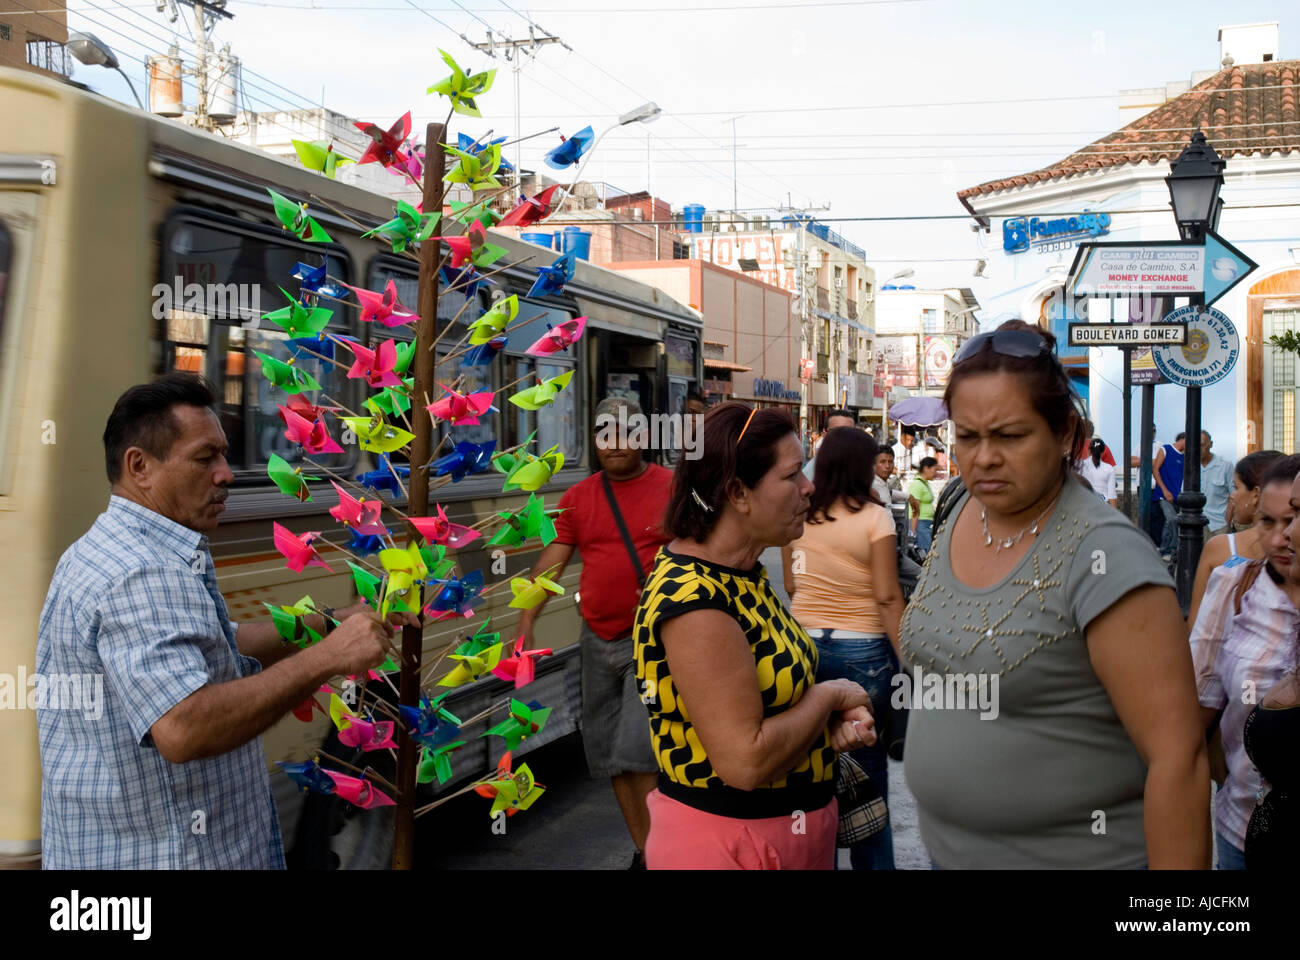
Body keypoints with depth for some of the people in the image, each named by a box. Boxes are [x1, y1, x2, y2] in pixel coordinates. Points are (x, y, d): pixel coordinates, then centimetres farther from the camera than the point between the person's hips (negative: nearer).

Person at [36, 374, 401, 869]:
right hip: (158, 854, -10)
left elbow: (224, 643, 19)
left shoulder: (108, 551, 12)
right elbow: (183, 730, -35)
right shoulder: (144, 577, -23)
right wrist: (324, 659, -31)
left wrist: (331, 623, 9)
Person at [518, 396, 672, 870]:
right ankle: (642, 848, 26)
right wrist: (526, 622, -2)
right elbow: (551, 562, 5)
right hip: (598, 640, 5)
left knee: (638, 750, -13)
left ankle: (654, 851, 1)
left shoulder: (672, 487, -5)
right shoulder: (578, 497, 6)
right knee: (607, 752, 11)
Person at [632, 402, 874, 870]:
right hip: (728, 845, -9)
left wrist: (836, 718, -5)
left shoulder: (744, 571, 3)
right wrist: (829, 696, -14)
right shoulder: (693, 602, -27)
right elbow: (746, 761, -30)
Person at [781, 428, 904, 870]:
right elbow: (887, 598, -13)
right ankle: (871, 859, 17)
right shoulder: (874, 517, -10)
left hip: (805, 645, 4)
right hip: (862, 649, -4)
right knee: (869, 765, 8)